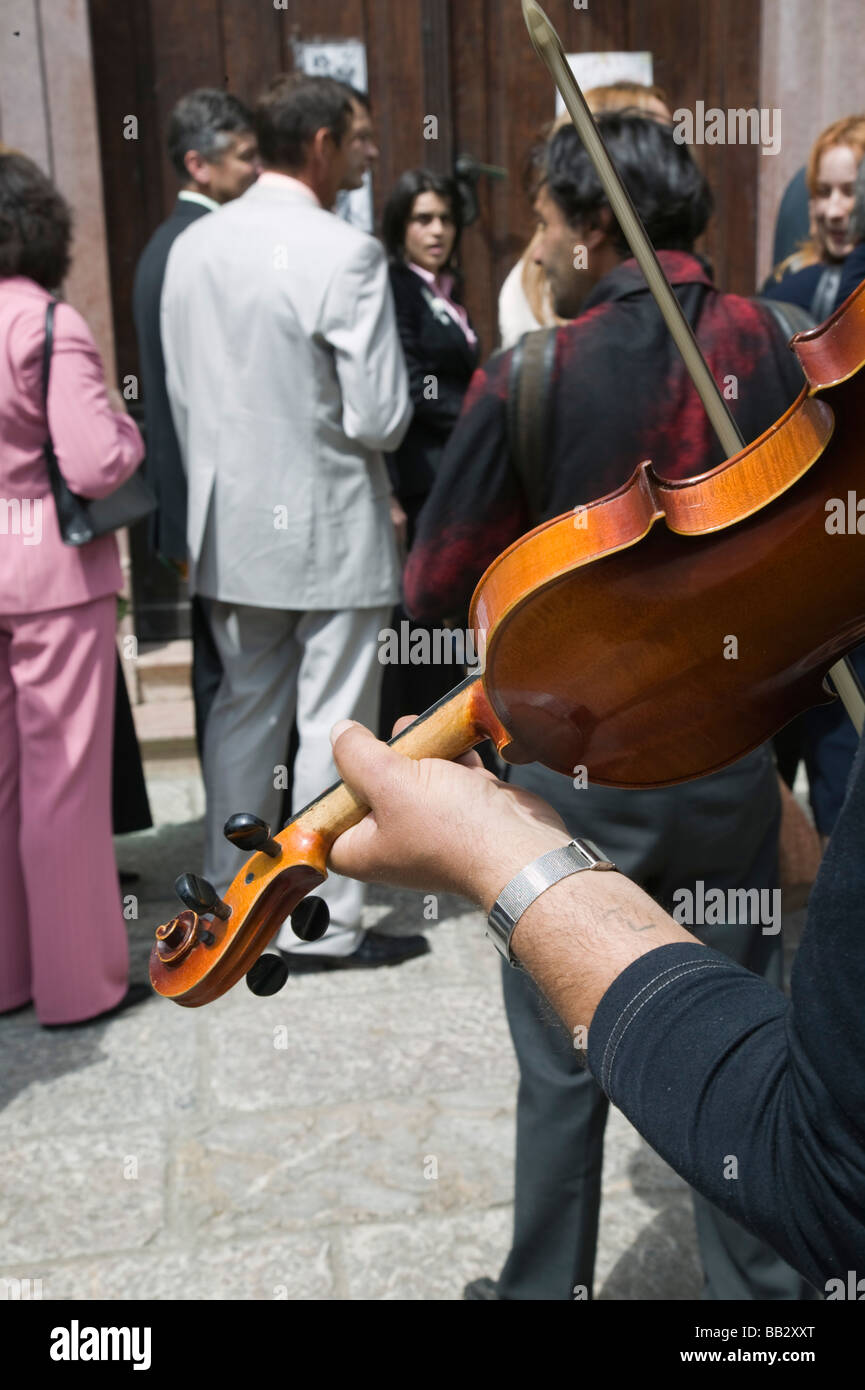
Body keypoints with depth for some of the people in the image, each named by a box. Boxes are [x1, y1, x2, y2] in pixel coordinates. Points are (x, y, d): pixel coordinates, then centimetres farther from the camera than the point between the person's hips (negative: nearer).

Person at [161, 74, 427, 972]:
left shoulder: (193, 247, 2)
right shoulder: (347, 254, -17)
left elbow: (180, 393, 7)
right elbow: (379, 418, -18)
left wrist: (215, 488, 18)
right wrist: (363, 432, 4)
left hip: (231, 526, 6)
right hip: (329, 527, -6)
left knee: (243, 711, 18)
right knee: (333, 729, 5)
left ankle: (228, 900, 31)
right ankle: (322, 927, 16)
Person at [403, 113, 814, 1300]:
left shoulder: (530, 376, -14)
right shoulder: (770, 346, -4)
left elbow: (436, 587, -8)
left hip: (579, 764, -3)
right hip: (731, 756, 3)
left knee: (565, 1058, 15)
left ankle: (544, 1284, 33)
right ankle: (759, 1281, 35)